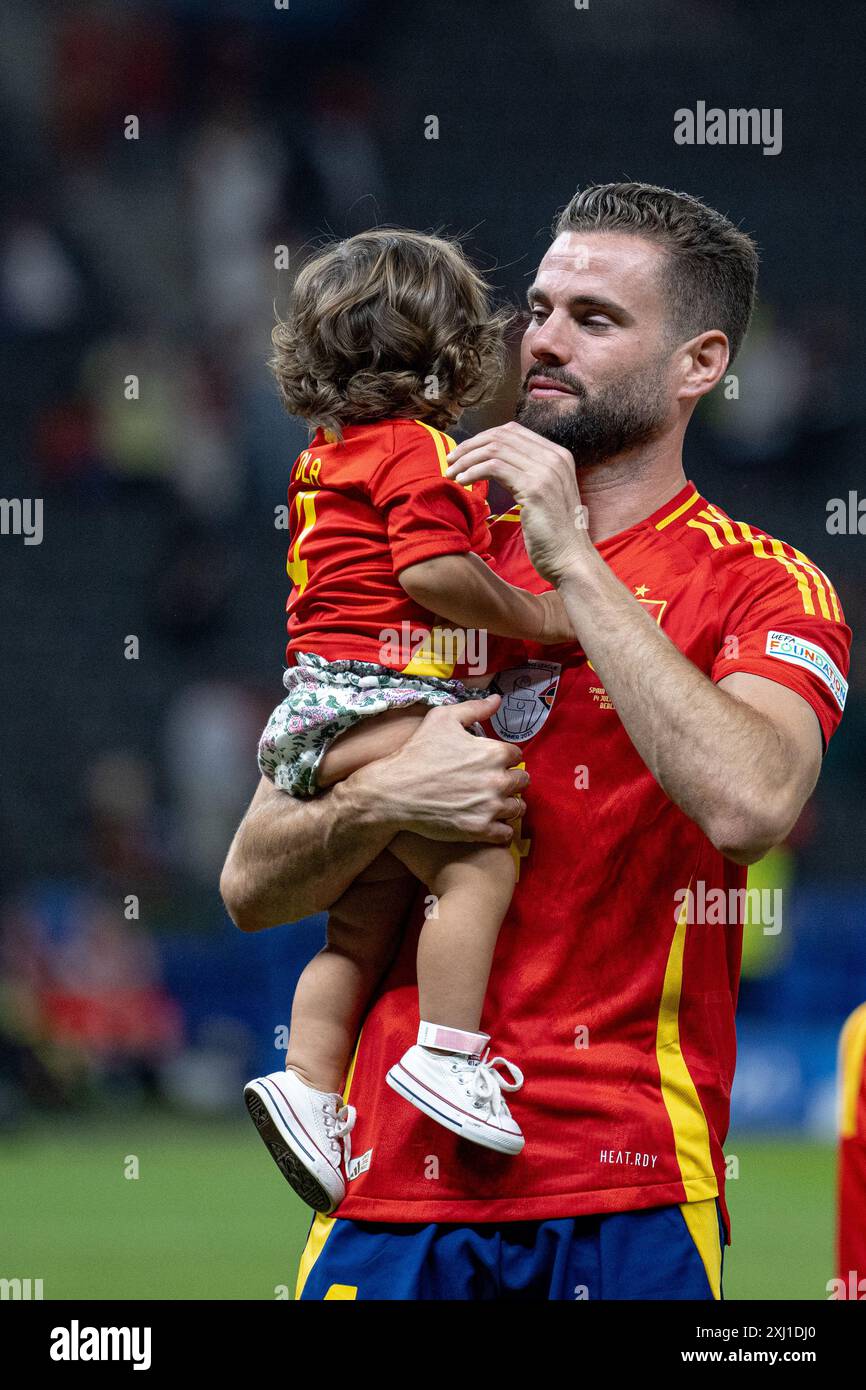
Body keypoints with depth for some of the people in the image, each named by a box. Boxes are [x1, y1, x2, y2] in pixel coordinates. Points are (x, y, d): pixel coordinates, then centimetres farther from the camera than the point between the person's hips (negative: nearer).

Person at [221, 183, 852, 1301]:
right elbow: (250, 887, 11)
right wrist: (385, 798, -10)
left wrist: (573, 559, -15)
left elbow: (748, 805, -21)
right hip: (395, 1175, 3)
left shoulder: (761, 587, 2)